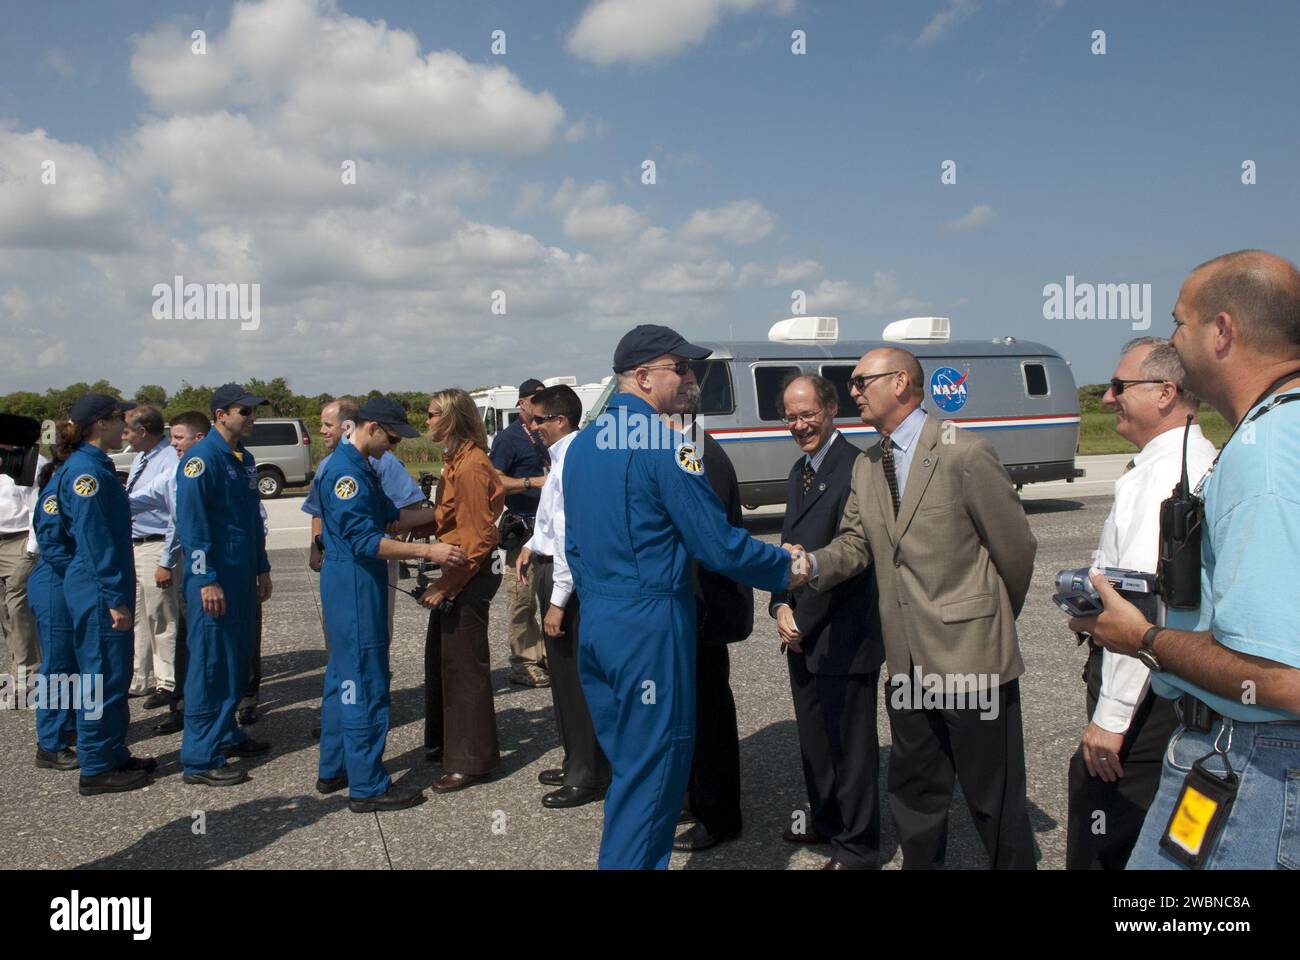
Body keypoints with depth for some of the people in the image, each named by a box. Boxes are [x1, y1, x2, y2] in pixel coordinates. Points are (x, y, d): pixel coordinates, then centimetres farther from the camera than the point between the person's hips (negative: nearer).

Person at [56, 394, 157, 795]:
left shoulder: (96, 466, 13)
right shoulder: (85, 470, -17)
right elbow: (95, 540, -21)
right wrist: (115, 599, -20)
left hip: (106, 591, 10)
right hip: (98, 593, -10)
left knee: (114, 676, 16)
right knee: (104, 677, -1)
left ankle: (114, 755, 27)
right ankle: (96, 770, 8)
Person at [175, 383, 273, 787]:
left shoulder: (244, 458, 14)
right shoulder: (202, 458, -13)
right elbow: (191, 522, -18)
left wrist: (262, 569, 19)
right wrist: (207, 580, -20)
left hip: (243, 576, 9)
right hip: (213, 580, -9)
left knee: (238, 659, 16)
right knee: (210, 665, -4)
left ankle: (225, 734, 31)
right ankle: (200, 759, 3)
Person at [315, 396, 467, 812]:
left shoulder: (361, 467, 14)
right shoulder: (345, 471, -18)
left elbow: (389, 517, 19)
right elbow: (365, 541, -24)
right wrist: (429, 551, -24)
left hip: (354, 582, 11)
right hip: (354, 584, -11)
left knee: (344, 678, 17)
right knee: (366, 682, -5)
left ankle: (334, 770, 29)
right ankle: (368, 786, 3)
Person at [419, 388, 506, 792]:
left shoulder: (472, 465, -20)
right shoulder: (454, 460, 12)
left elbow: (477, 536, -22)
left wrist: (447, 584, -21)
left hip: (470, 573, -10)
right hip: (454, 567, 10)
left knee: (464, 664, -1)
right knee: (440, 656, 19)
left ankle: (471, 761, 10)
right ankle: (444, 743, 35)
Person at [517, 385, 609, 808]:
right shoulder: (562, 458, 10)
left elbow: (572, 536, -25)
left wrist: (558, 601, -24)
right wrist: (533, 545, 11)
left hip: (567, 578, -10)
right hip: (553, 570, 10)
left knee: (574, 677, 1)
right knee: (564, 674, 19)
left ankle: (588, 777, 14)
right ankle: (576, 762, 34)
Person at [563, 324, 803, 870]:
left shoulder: (582, 444, 10)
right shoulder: (664, 446, -15)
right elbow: (719, 546, -16)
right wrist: (789, 568, -2)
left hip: (594, 624, 9)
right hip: (650, 627, -8)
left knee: (627, 764, 19)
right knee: (653, 772, 3)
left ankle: (622, 855, 30)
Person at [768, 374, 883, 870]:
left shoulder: (855, 468, -17)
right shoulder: (800, 470, 13)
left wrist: (803, 619, -13)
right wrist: (781, 607, 0)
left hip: (844, 636, -8)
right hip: (801, 632, 8)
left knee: (850, 741, 4)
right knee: (813, 734, 20)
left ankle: (857, 847, 19)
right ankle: (825, 819, 38)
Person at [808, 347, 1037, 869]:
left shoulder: (964, 453, -13)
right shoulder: (866, 466, 9)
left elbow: (1016, 547, -8)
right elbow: (855, 542, 6)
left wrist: (996, 621, 5)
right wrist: (813, 564, -15)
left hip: (971, 655, -6)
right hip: (908, 662, 7)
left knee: (994, 800, 8)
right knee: (914, 791, 19)